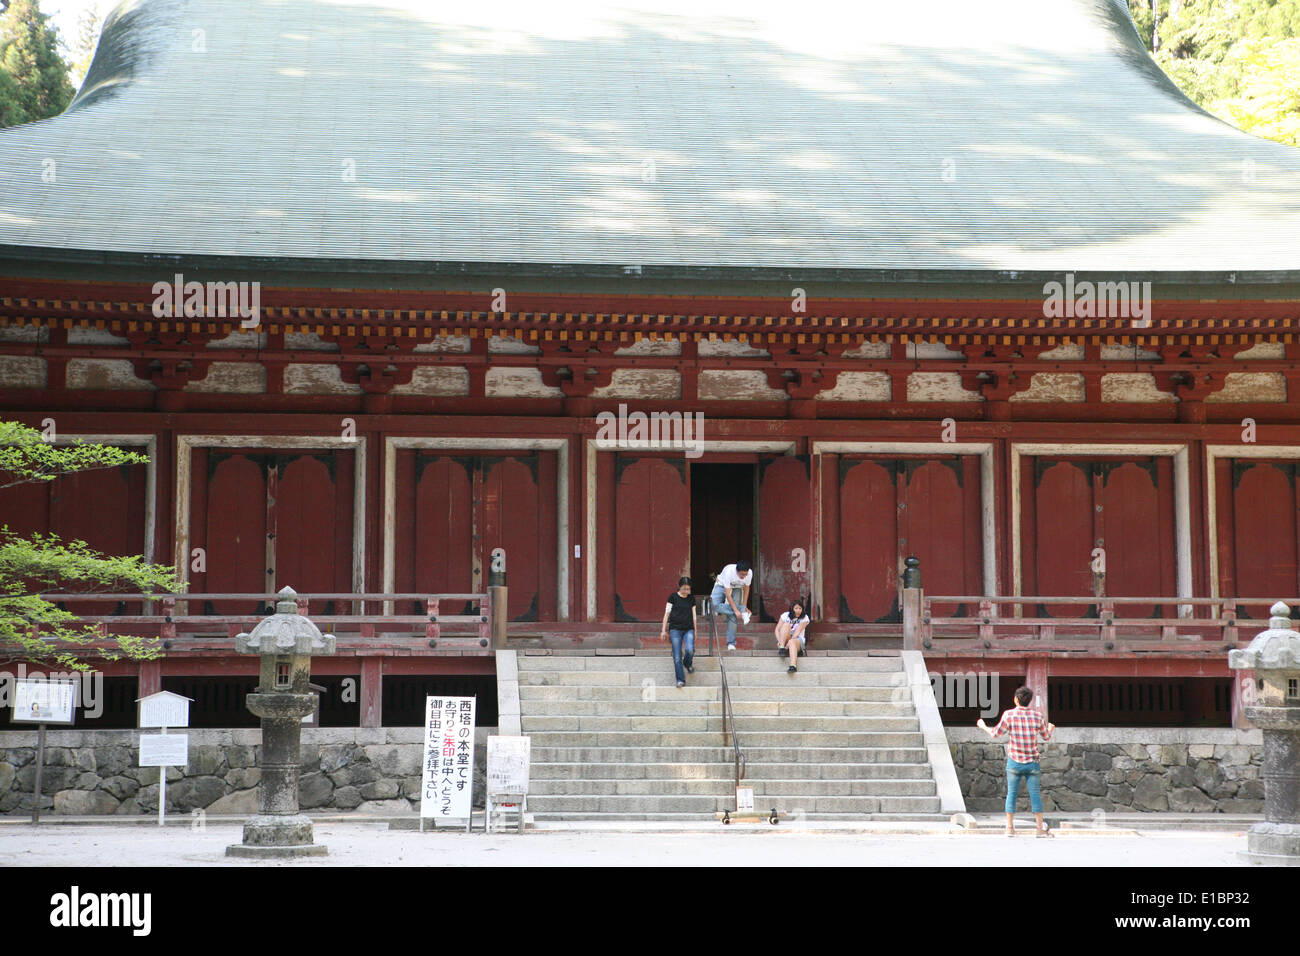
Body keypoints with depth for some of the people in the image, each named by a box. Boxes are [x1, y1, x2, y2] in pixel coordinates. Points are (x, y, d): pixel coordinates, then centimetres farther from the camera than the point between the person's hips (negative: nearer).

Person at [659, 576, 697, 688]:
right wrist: (663, 629, 1)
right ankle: (680, 680, -3)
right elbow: (667, 613, 4)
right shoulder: (673, 597, 1)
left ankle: (687, 664, 12)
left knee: (690, 650, -21)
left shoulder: (691, 599, 10)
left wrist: (695, 631, 19)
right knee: (677, 656, -7)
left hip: (689, 629, 2)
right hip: (675, 629, -2)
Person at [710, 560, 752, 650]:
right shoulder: (729, 572, -37)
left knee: (732, 616, -11)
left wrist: (745, 607, -4)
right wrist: (736, 610, -35)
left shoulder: (749, 573, -26)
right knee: (714, 605, -29)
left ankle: (731, 643, -6)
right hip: (722, 585, -2)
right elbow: (727, 593, -33)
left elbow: (746, 589, -6)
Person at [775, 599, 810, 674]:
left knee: (792, 642, -39)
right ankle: (781, 648, -37)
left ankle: (792, 666, -58)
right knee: (786, 624, -24)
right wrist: (779, 641, -19)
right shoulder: (785, 616, 4)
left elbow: (798, 631, -13)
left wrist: (789, 642, -26)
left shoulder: (804, 618, -1)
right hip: (784, 640, 2)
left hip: (798, 639, -2)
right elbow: (777, 629, -1)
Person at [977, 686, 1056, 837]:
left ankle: (1010, 827, 4)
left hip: (1014, 761, -1)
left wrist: (983, 726, 20)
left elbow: (995, 734, 0)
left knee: (1012, 794, 6)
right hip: (1033, 762, 1)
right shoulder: (1037, 716, -1)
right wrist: (1050, 728, 35)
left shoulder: (1009, 715, -8)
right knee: (1035, 794, 3)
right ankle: (1040, 828, 1)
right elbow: (1047, 736, 12)